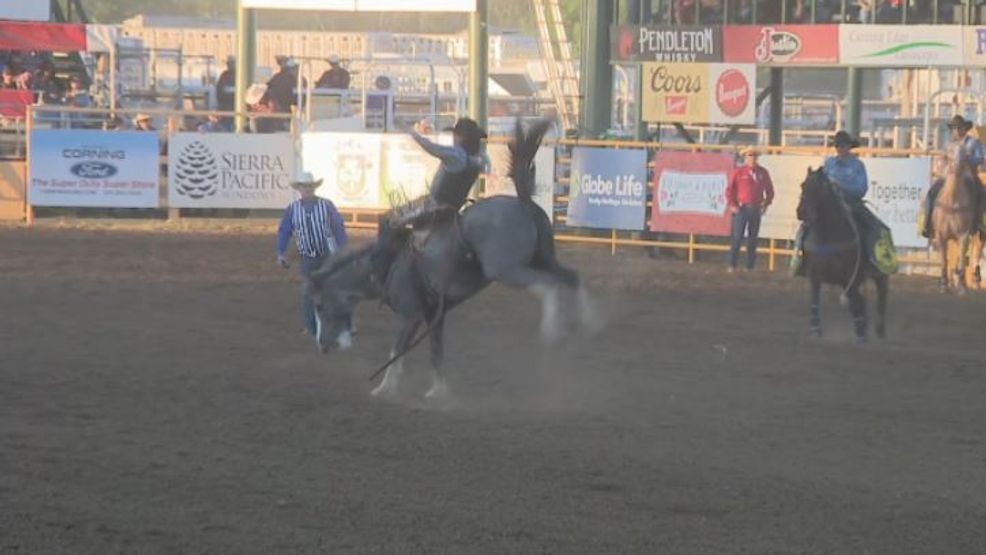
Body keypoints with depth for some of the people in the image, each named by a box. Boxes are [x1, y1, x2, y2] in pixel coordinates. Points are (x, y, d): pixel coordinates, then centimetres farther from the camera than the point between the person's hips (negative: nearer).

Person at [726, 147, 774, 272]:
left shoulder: (763, 172, 8)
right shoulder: (738, 172, -2)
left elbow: (769, 190, 16)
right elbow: (729, 190, 1)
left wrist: (766, 204, 5)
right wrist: (732, 205, -6)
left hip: (756, 209, 3)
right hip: (741, 208, -3)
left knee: (752, 239, 6)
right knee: (737, 237, -7)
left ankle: (750, 266, 10)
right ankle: (732, 265, -4)